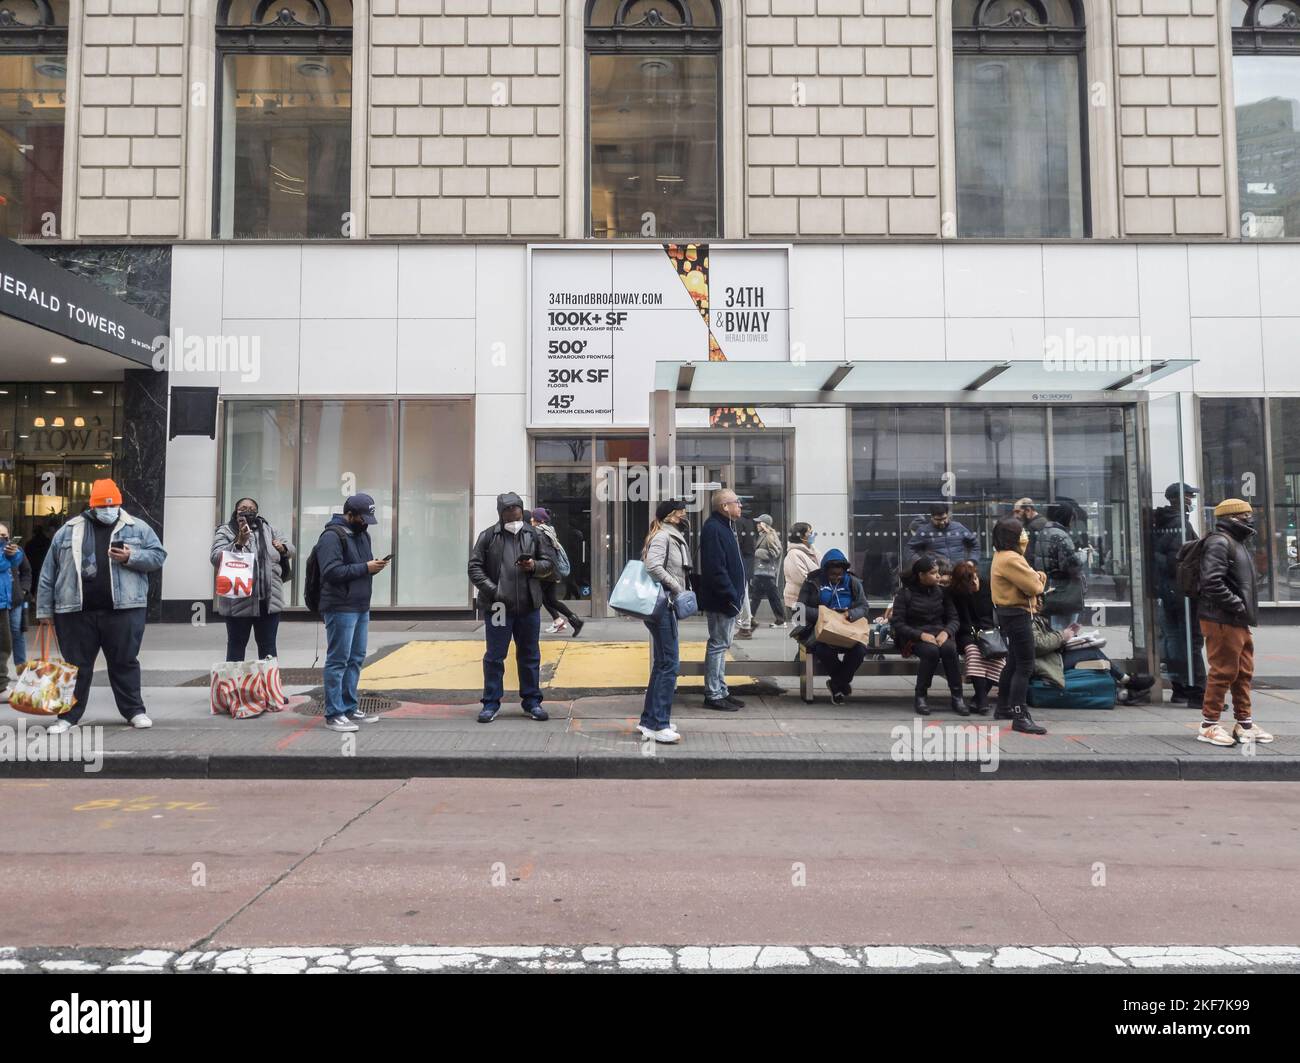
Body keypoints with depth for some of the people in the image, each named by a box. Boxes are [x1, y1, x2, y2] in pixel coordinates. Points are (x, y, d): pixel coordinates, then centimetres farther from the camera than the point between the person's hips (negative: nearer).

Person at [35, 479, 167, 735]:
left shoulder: (138, 528, 5)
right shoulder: (68, 531, 9)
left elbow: (158, 556, 3)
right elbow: (49, 573, 11)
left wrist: (131, 558, -15)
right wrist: (44, 608, 7)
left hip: (123, 610, -1)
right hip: (76, 611, 1)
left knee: (125, 663, 5)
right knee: (76, 665, 9)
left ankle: (134, 711, 14)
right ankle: (69, 715, 18)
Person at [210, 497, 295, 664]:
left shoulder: (267, 530, 13)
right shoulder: (225, 532, 1)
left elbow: (290, 547, 23)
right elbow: (216, 559, -13)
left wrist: (283, 548, 0)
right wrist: (239, 543, -27)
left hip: (269, 601, 4)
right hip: (238, 602, -3)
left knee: (268, 648, 12)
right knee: (236, 648, 7)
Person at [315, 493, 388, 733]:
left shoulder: (362, 533, 15)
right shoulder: (332, 536, -12)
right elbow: (332, 571, -21)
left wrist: (375, 565, 2)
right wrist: (365, 568, -20)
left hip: (361, 607, 9)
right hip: (341, 608, -9)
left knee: (356, 659, 14)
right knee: (338, 661, -4)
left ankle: (350, 708, 23)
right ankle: (334, 714, 2)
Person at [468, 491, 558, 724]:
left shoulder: (534, 535, 8)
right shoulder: (488, 536, 1)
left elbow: (549, 563, 11)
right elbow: (475, 567, -2)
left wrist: (535, 566, -11)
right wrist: (492, 590, -14)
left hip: (529, 606, 2)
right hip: (498, 606, -2)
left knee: (530, 656, 10)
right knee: (494, 656, 5)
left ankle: (531, 702, 22)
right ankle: (491, 703, 15)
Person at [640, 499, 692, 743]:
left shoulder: (675, 537, 17)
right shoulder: (662, 536, -13)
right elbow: (653, 566, -27)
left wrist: (679, 590, 10)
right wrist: (676, 587, -20)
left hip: (668, 606, 10)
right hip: (662, 606, -10)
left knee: (662, 665, 15)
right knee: (668, 666, -8)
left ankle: (649, 720, 22)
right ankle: (659, 725, -4)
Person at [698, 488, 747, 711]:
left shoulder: (724, 527, 17)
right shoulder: (713, 529, -17)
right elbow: (716, 569, -24)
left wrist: (736, 595, 17)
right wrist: (731, 596, -23)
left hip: (729, 600, 11)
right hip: (720, 601, -11)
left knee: (722, 645, 15)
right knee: (718, 645, -4)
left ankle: (721, 691, 24)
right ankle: (713, 695, 3)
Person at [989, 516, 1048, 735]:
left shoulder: (1003, 556, 15)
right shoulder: (1010, 559, -19)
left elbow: (1029, 579, 14)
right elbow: (1034, 586, -20)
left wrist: (1036, 577, -8)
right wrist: (1040, 580, 3)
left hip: (1010, 614, 12)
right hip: (1017, 615, -12)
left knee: (1013, 662, 21)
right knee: (1025, 666, -11)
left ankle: (1003, 708, 32)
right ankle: (1020, 717, -12)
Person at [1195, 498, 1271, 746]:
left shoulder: (1237, 543, 21)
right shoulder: (1219, 542, -13)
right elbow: (1212, 582, -24)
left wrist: (1245, 608, 13)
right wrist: (1237, 605, -19)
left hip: (1239, 622, 10)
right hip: (1222, 621, -10)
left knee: (1244, 672, 15)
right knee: (1223, 671, -6)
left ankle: (1244, 723, 25)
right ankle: (1209, 725, 1)